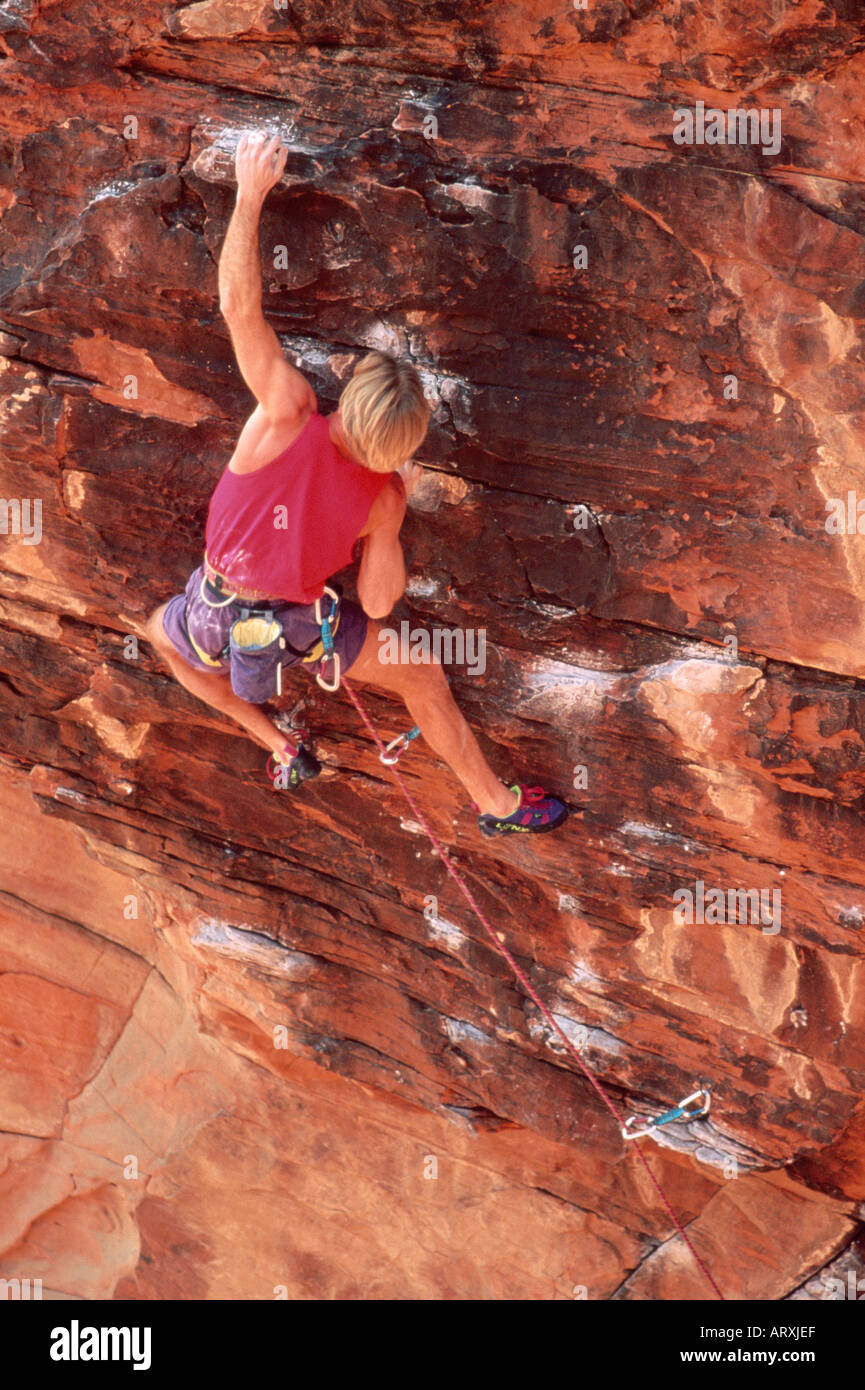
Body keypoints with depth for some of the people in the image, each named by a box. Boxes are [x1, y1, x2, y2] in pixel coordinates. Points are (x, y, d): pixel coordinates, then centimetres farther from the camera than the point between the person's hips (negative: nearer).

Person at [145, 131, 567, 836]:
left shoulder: (290, 413, -23)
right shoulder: (382, 496, -16)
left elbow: (239, 304, -26)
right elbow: (378, 603, -10)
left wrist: (251, 194, -18)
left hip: (219, 616, 0)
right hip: (308, 625, 0)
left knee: (162, 634, 35)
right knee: (424, 678, 19)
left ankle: (281, 750, 36)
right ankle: (497, 803, 33)